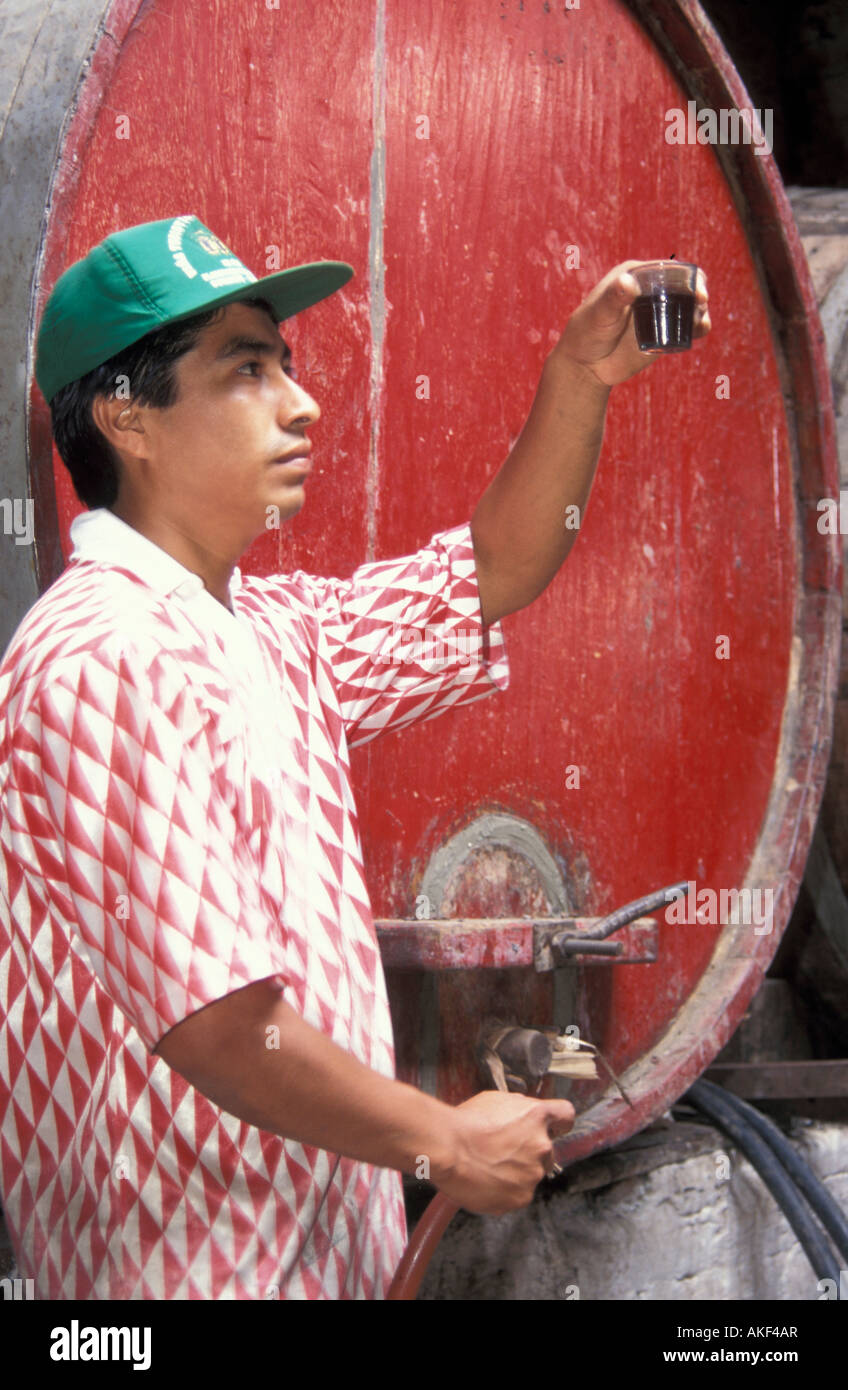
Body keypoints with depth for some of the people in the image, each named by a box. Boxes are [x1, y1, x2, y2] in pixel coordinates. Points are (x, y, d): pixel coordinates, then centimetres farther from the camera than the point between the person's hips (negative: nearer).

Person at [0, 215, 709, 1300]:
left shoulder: (263, 632, 9)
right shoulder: (108, 660, -21)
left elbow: (488, 577, 19)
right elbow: (214, 1024, -25)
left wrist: (579, 379, 3)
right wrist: (448, 1145, -14)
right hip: (188, 1262, -9)